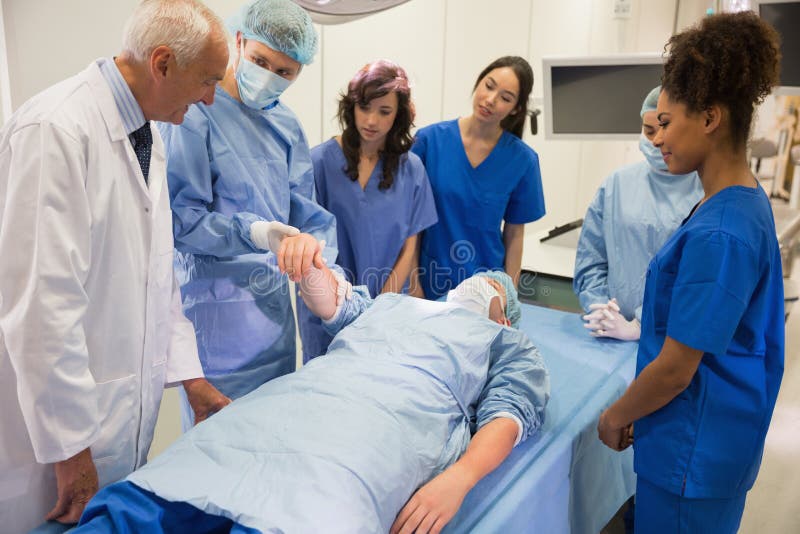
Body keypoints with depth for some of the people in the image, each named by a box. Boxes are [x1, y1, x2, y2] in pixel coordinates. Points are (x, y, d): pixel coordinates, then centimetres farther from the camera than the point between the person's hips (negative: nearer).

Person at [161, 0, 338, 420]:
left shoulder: (285, 124, 9)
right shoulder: (195, 112, -13)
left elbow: (305, 209, 8)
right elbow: (178, 218, -15)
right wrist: (252, 232, -28)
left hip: (275, 300, 7)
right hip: (218, 303, -7)